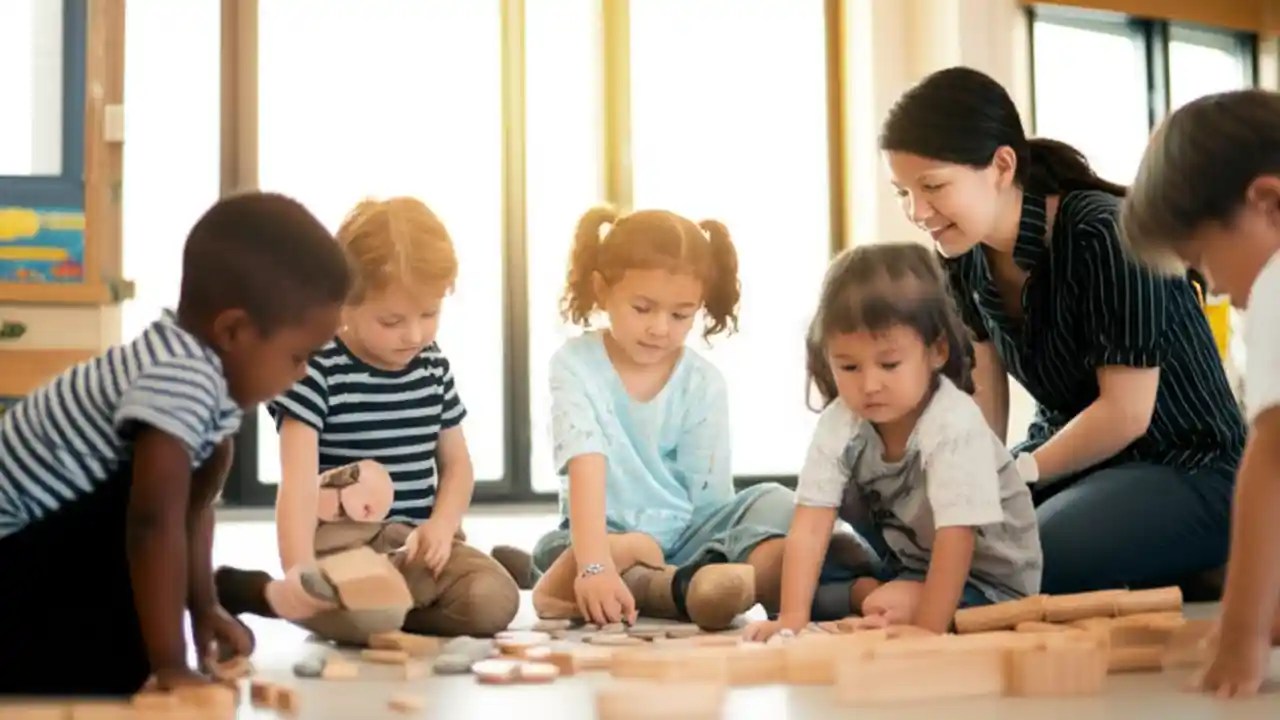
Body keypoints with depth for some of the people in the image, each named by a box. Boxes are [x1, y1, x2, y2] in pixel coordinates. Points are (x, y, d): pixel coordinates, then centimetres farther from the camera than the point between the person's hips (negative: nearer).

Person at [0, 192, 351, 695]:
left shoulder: (211, 374, 0)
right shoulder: (179, 377, -29)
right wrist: (170, 667, -31)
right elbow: (155, 522, -34)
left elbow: (192, 504, 8)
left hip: (46, 536, 9)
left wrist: (204, 609, 5)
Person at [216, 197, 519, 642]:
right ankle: (265, 592, -5)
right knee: (370, 615, -35)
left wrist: (442, 525, -5)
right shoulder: (317, 370, -10)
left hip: (416, 541, 5)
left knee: (495, 600, -21)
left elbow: (457, 463, 16)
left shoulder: (433, 366, 9)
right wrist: (299, 571, -35)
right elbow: (298, 482, -20)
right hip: (341, 539, -5)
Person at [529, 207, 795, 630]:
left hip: (687, 536, 2)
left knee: (776, 505, -22)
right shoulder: (576, 365, -10)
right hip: (603, 538, -2)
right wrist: (594, 564, -39)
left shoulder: (703, 382, -4)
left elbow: (708, 499, -5)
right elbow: (586, 471, -25)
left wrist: (647, 545, -20)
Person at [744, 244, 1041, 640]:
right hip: (903, 564, 6)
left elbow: (955, 541, -35)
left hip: (985, 577, -6)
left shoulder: (955, 426, -31)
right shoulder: (839, 423, -16)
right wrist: (791, 619, -33)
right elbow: (809, 527, -21)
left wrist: (926, 630, -42)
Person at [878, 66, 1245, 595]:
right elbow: (980, 404, 0)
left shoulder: (1104, 236, -23)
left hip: (1185, 473, -7)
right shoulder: (966, 257, 0)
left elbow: (1125, 413, -21)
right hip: (1070, 461, 7)